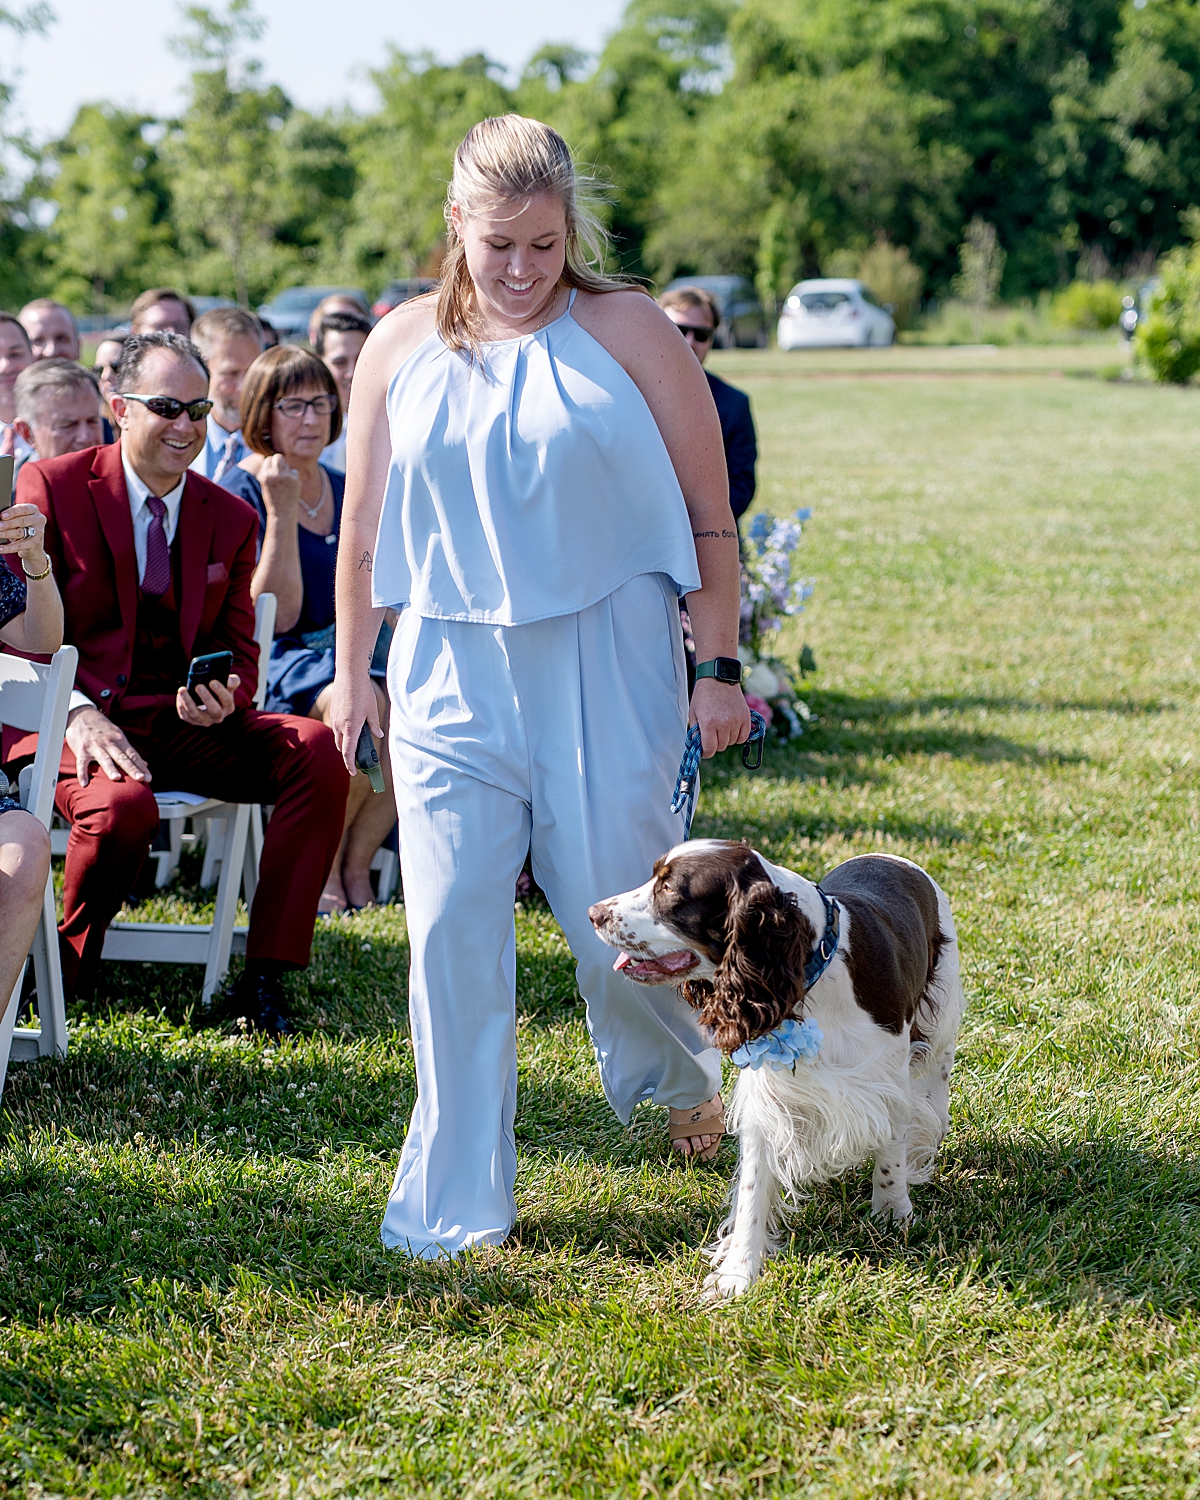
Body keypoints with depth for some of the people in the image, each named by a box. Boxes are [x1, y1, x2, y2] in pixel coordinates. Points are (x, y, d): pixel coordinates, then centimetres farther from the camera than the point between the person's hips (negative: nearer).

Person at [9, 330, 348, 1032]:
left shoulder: (232, 518, 12)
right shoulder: (51, 487, -1)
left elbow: (239, 650, 15)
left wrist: (225, 697, -12)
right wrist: (79, 713, -23)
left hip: (181, 721, 5)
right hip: (73, 717, -4)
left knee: (320, 751, -19)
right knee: (122, 804, -37)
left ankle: (267, 975, -12)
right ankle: (67, 969, -5)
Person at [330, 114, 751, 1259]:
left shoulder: (626, 330, -2)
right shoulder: (401, 347, 6)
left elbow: (707, 509, 0)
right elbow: (364, 524, 14)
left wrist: (718, 666, -3)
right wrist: (351, 671, 14)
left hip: (607, 663, -2)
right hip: (453, 672, 2)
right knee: (451, 925, -4)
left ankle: (681, 1073, 37)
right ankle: (453, 1203, 6)